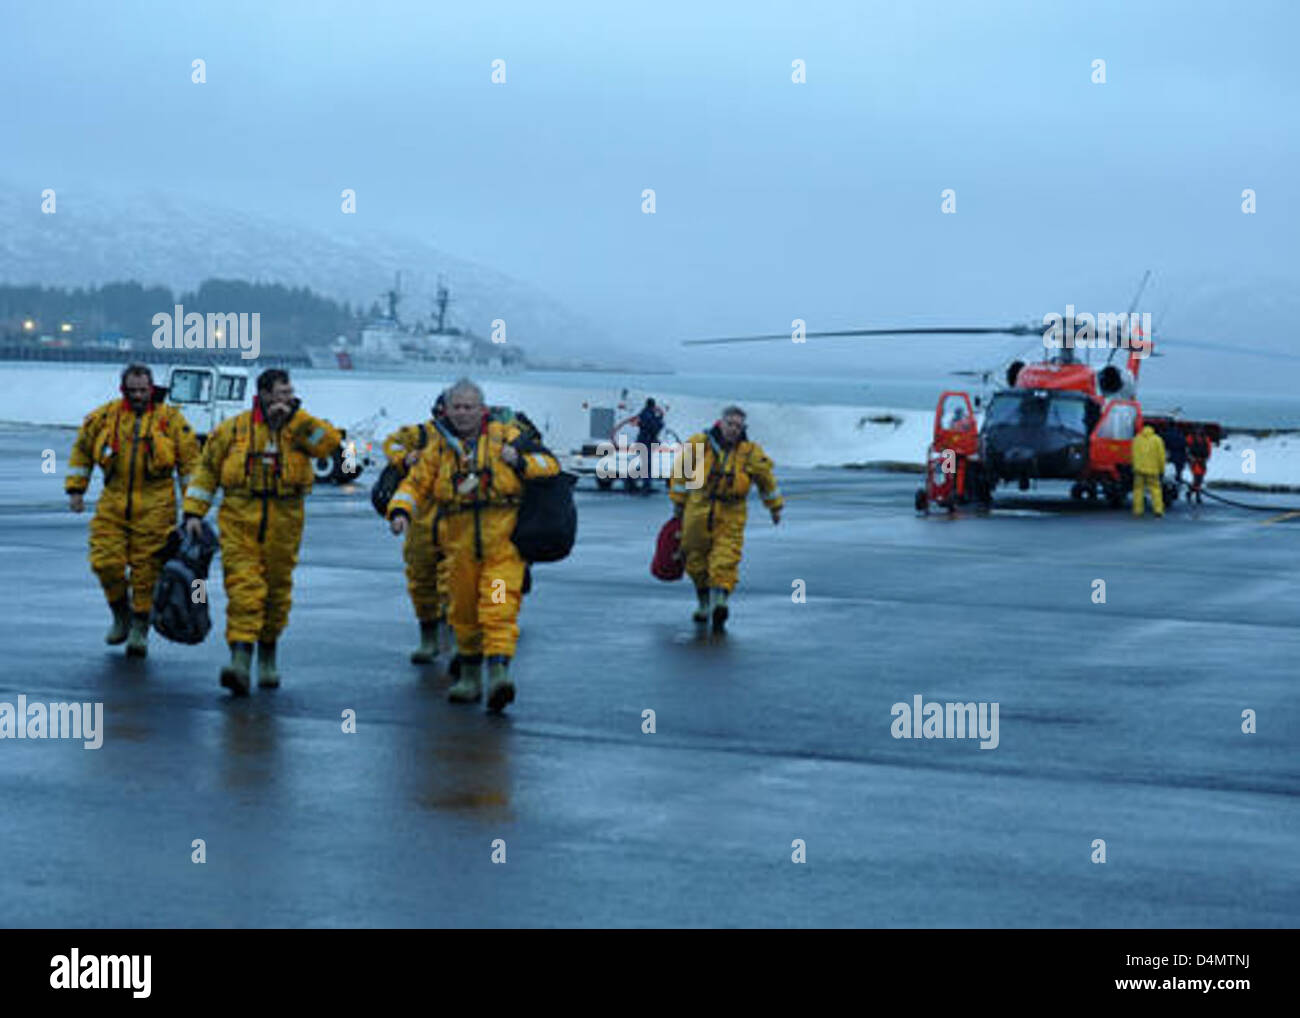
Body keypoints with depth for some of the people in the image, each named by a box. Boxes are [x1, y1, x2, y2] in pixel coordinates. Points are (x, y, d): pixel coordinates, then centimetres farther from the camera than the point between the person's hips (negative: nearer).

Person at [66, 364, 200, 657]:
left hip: (154, 508, -2)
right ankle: (121, 615, 20)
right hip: (113, 505, 2)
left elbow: (190, 461, 5)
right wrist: (75, 489, 13)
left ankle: (140, 629, 11)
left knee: (147, 568, -1)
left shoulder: (171, 419, 1)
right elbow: (81, 451, 18)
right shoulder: (104, 416, 6)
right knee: (106, 562, -4)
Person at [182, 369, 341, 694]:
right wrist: (193, 513, 3)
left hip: (283, 525, 2)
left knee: (277, 591, 11)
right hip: (239, 523, -2)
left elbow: (331, 441, -12)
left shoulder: (301, 428, 7)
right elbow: (207, 471, 10)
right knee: (243, 589, -13)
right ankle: (240, 660, -21)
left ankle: (267, 659, 29)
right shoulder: (233, 429, 5)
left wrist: (293, 417, -11)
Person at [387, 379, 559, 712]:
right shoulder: (440, 449, 14)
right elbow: (415, 483, 12)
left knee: (499, 608, -16)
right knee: (464, 611, 12)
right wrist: (400, 511, -7)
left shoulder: (505, 435, 6)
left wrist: (520, 462, -14)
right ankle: (469, 676, 26)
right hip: (460, 544, 4)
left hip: (503, 539, -3)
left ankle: (498, 669, -24)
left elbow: (549, 465, 5)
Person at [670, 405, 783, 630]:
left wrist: (775, 507, 21)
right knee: (696, 560, 11)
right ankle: (704, 604, 28)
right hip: (698, 510, 1)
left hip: (731, 517, -1)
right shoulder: (698, 444, -3)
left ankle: (719, 601, -26)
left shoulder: (750, 452, -1)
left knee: (725, 562, -16)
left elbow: (766, 479, 13)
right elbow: (681, 470, 8)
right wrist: (678, 502, 13)